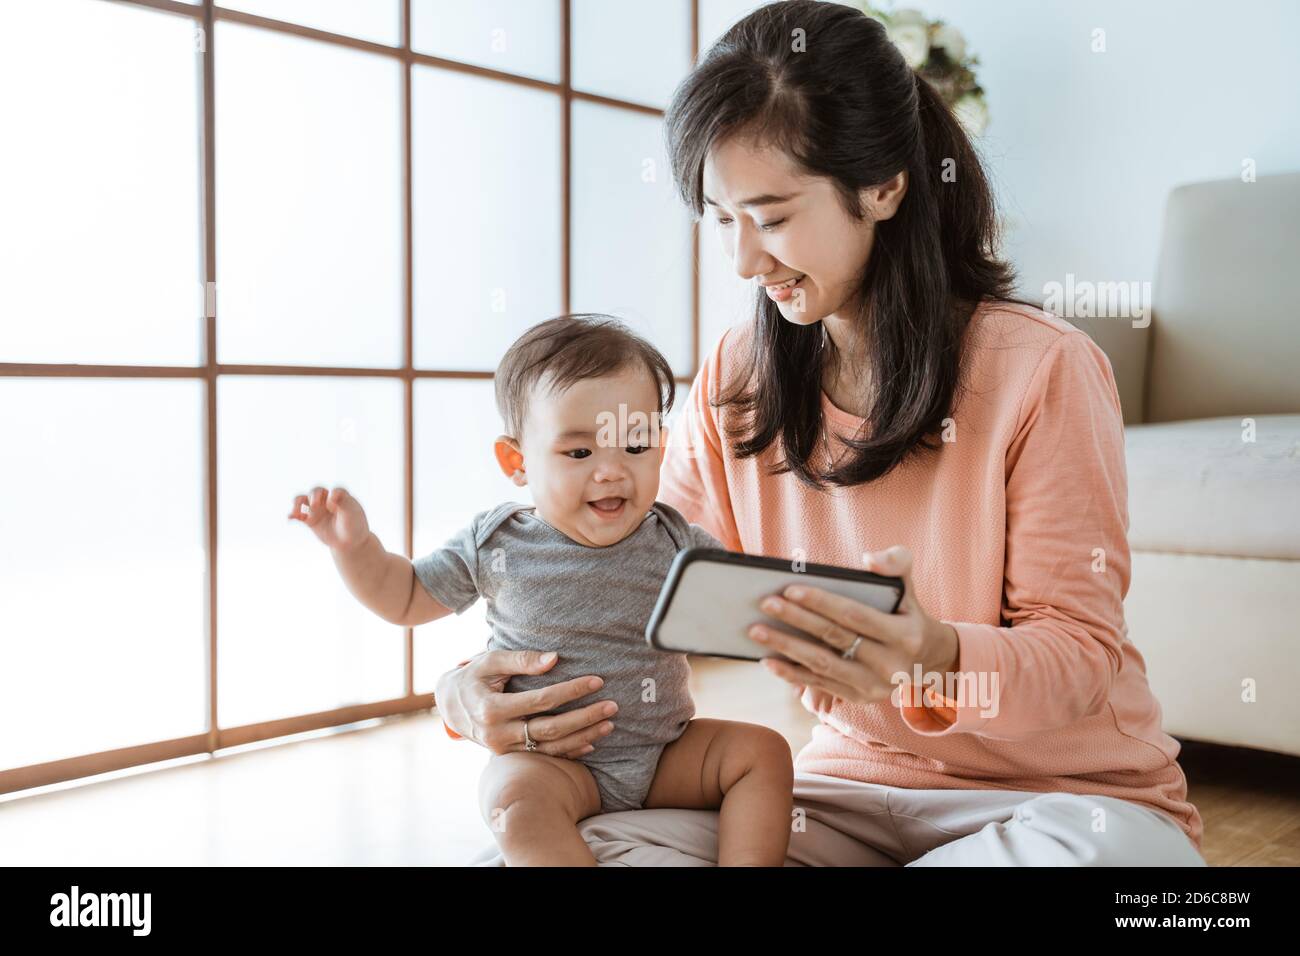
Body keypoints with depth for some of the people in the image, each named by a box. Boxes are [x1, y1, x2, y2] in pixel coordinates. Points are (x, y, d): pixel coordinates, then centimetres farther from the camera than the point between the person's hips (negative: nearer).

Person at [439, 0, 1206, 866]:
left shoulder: (1045, 371, -12)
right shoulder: (735, 380, 1)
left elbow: (1083, 651, -13)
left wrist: (934, 658, -36)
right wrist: (483, 691, -17)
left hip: (1067, 792, -1)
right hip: (853, 785, 2)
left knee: (1121, 849, -40)